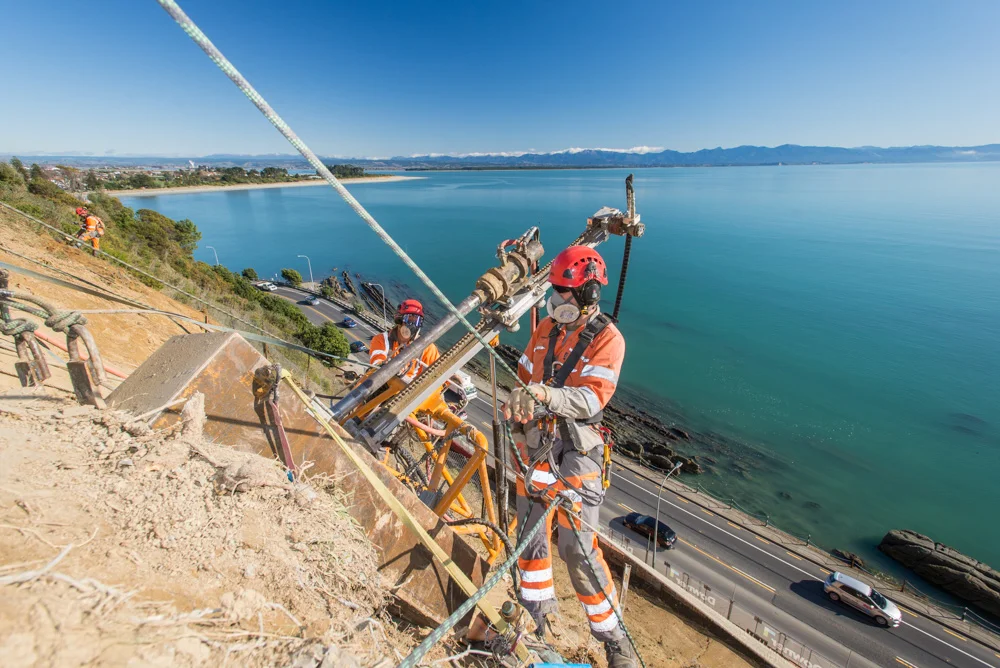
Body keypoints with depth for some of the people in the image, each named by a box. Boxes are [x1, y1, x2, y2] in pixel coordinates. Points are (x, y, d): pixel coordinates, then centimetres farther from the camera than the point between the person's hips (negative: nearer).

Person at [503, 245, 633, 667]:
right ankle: (536, 615, 39)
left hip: (577, 446, -5)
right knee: (530, 530, 15)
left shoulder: (607, 338, -12)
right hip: (535, 439, 6)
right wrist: (519, 401, -10)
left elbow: (592, 398, -23)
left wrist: (545, 395, -37)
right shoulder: (547, 328, 5)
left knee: (577, 546, 0)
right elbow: (525, 377, 10)